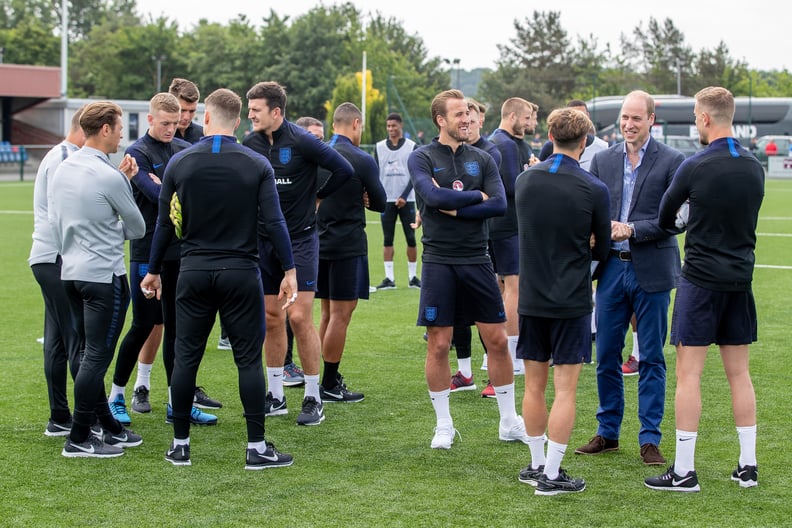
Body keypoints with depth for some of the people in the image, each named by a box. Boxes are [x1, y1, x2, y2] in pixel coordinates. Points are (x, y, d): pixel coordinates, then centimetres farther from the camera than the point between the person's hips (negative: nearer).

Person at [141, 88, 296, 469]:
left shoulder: (179, 163, 0)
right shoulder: (257, 165, -4)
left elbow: (165, 223, 4)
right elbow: (274, 222, -7)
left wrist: (153, 271, 14)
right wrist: (289, 271, 0)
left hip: (193, 273, 1)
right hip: (241, 273, -1)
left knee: (186, 358, 9)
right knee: (248, 359, 3)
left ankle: (180, 445, 14)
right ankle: (257, 448, 4)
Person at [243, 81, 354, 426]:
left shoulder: (301, 142, -12)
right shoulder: (251, 144, 3)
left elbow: (344, 170, -11)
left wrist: (317, 197, 0)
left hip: (300, 239, -5)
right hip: (264, 240, 5)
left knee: (299, 318, -8)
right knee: (272, 319, 9)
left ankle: (313, 399, 3)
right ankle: (276, 397, 18)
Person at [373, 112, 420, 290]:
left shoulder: (412, 147, 1)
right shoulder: (379, 147, 7)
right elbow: (376, 173, 9)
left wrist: (404, 197, -11)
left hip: (406, 200, -2)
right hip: (387, 200, 2)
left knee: (411, 239, 0)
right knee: (387, 240, 1)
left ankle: (413, 277, 8)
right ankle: (389, 278, 2)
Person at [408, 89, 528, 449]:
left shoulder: (482, 159, 8)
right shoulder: (422, 158, -1)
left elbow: (499, 204, -6)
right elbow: (434, 196, -19)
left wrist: (454, 208, -12)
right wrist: (477, 196, -8)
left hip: (477, 260, 3)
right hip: (439, 261, -3)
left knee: (497, 340, 5)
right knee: (438, 345, 1)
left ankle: (509, 422, 17)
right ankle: (444, 425, 15)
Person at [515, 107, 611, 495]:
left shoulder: (523, 181, 0)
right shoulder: (594, 190, -11)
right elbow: (601, 249, 0)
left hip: (531, 299, 4)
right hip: (572, 302, -4)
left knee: (534, 386, 13)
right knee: (565, 390, 1)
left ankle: (537, 464, 23)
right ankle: (551, 475, 3)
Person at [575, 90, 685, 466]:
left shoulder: (671, 161, -4)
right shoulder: (603, 160, 8)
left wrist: (633, 230, -17)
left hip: (651, 271, -4)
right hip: (611, 268, 4)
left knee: (651, 359, 3)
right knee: (606, 356, 9)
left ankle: (649, 439, 10)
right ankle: (607, 432, 21)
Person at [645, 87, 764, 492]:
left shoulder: (695, 167, -12)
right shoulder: (755, 167, 4)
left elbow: (664, 216, 3)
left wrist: (675, 228, 26)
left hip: (701, 280, -6)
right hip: (740, 278, 6)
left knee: (688, 374, -2)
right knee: (738, 373, 12)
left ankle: (683, 471, -1)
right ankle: (748, 465, 15)